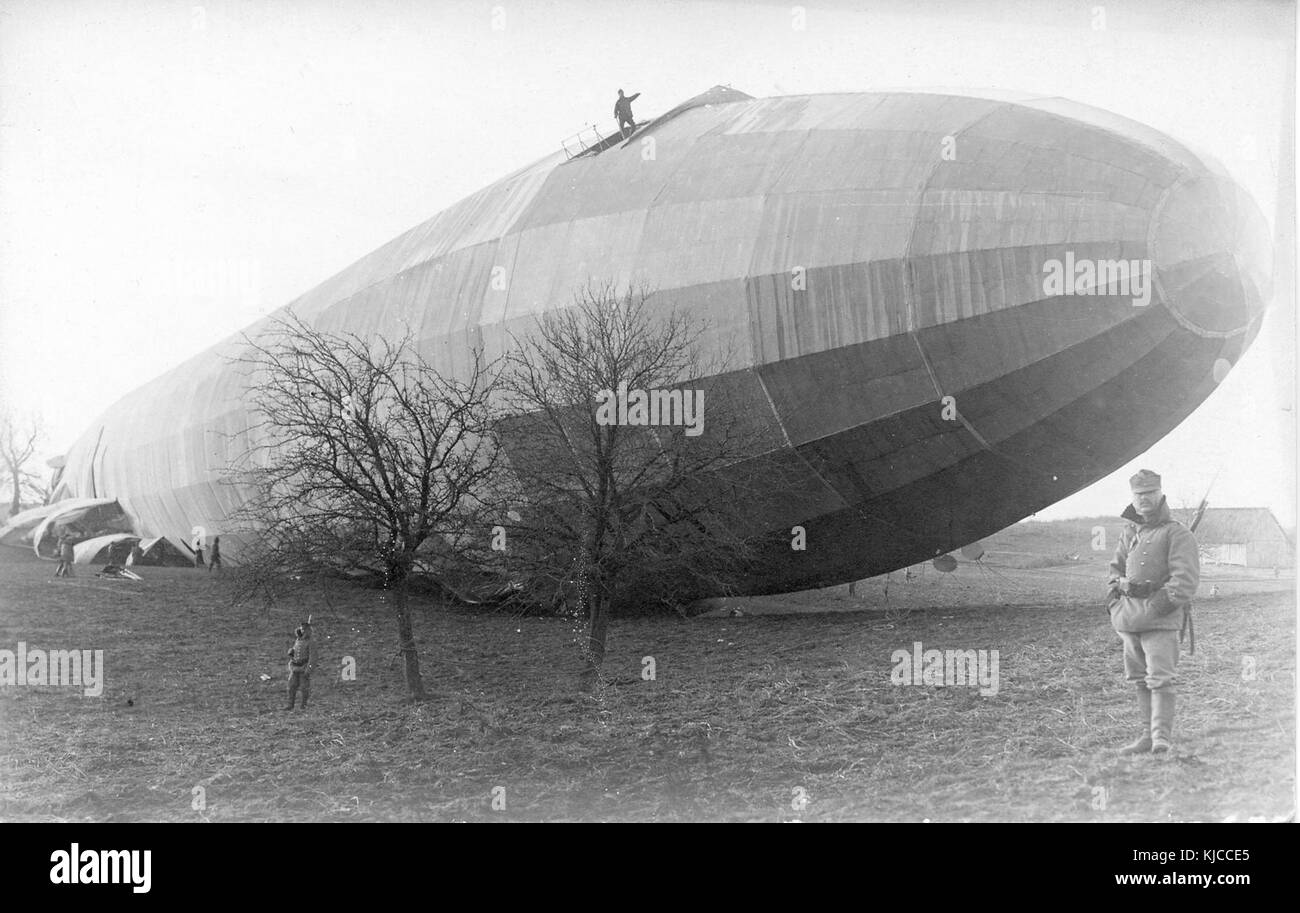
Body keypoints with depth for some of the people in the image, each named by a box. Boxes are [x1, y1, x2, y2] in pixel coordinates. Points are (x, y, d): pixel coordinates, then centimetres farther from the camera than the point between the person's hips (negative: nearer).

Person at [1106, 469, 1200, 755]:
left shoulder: (1178, 534, -2)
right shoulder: (1129, 533, 18)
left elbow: (1187, 579, -9)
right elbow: (1116, 566, 28)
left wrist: (1157, 606, -15)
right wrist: (1117, 584, 6)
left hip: (1162, 614, -6)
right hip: (1130, 616, 6)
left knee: (1160, 679, -12)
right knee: (1140, 680, 8)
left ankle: (1163, 737, -11)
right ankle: (1147, 735, 14)